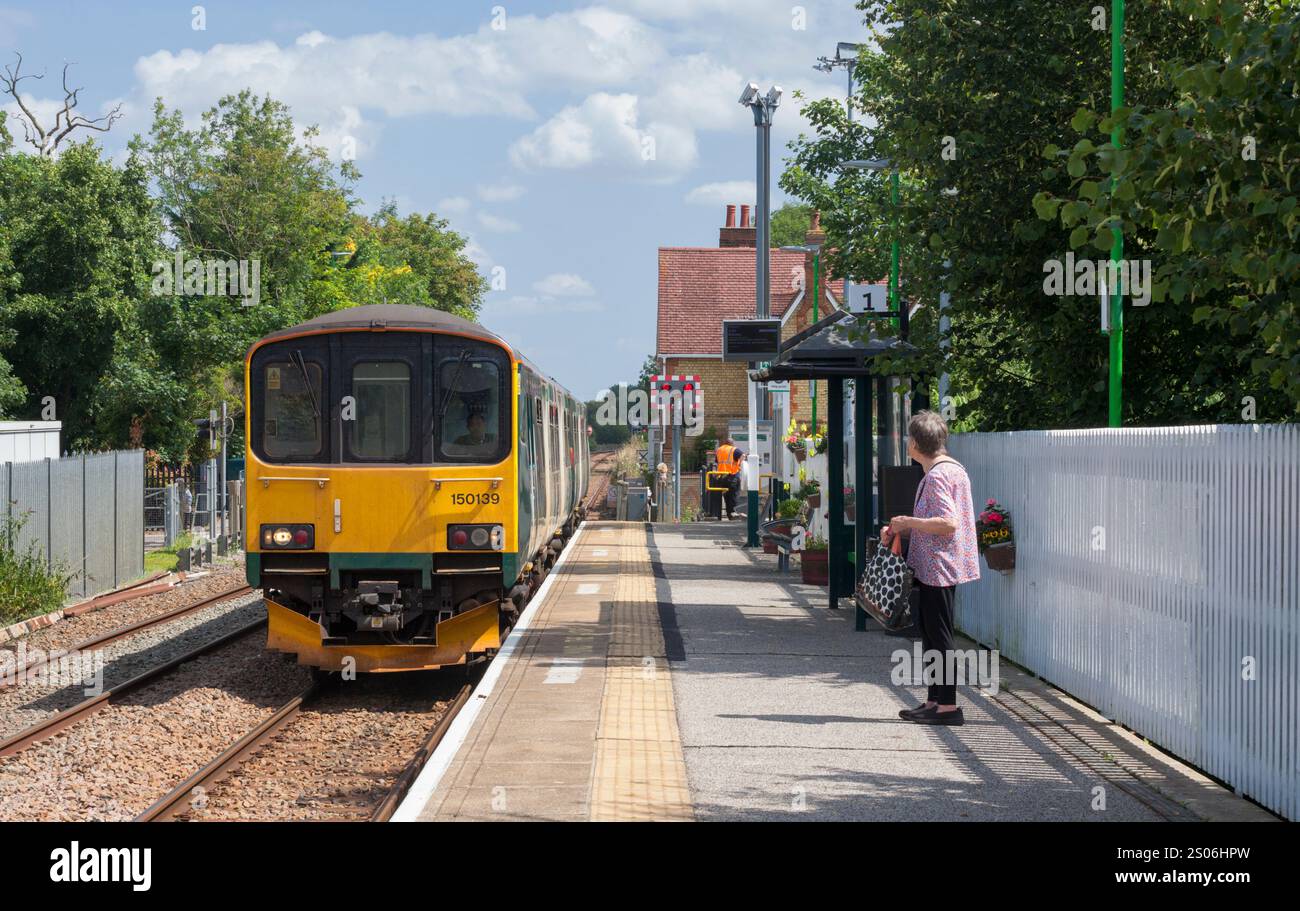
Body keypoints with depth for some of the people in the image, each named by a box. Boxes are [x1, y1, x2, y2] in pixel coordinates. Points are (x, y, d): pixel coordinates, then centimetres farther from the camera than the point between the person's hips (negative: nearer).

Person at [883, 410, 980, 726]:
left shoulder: (937, 475, -17)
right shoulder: (951, 469, 16)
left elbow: (947, 523, -26)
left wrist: (908, 522, -15)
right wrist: (899, 530, 10)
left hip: (938, 567, -11)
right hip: (932, 567, 11)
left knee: (938, 637, -6)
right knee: (930, 634, 16)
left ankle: (948, 707, -2)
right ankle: (934, 701, 22)